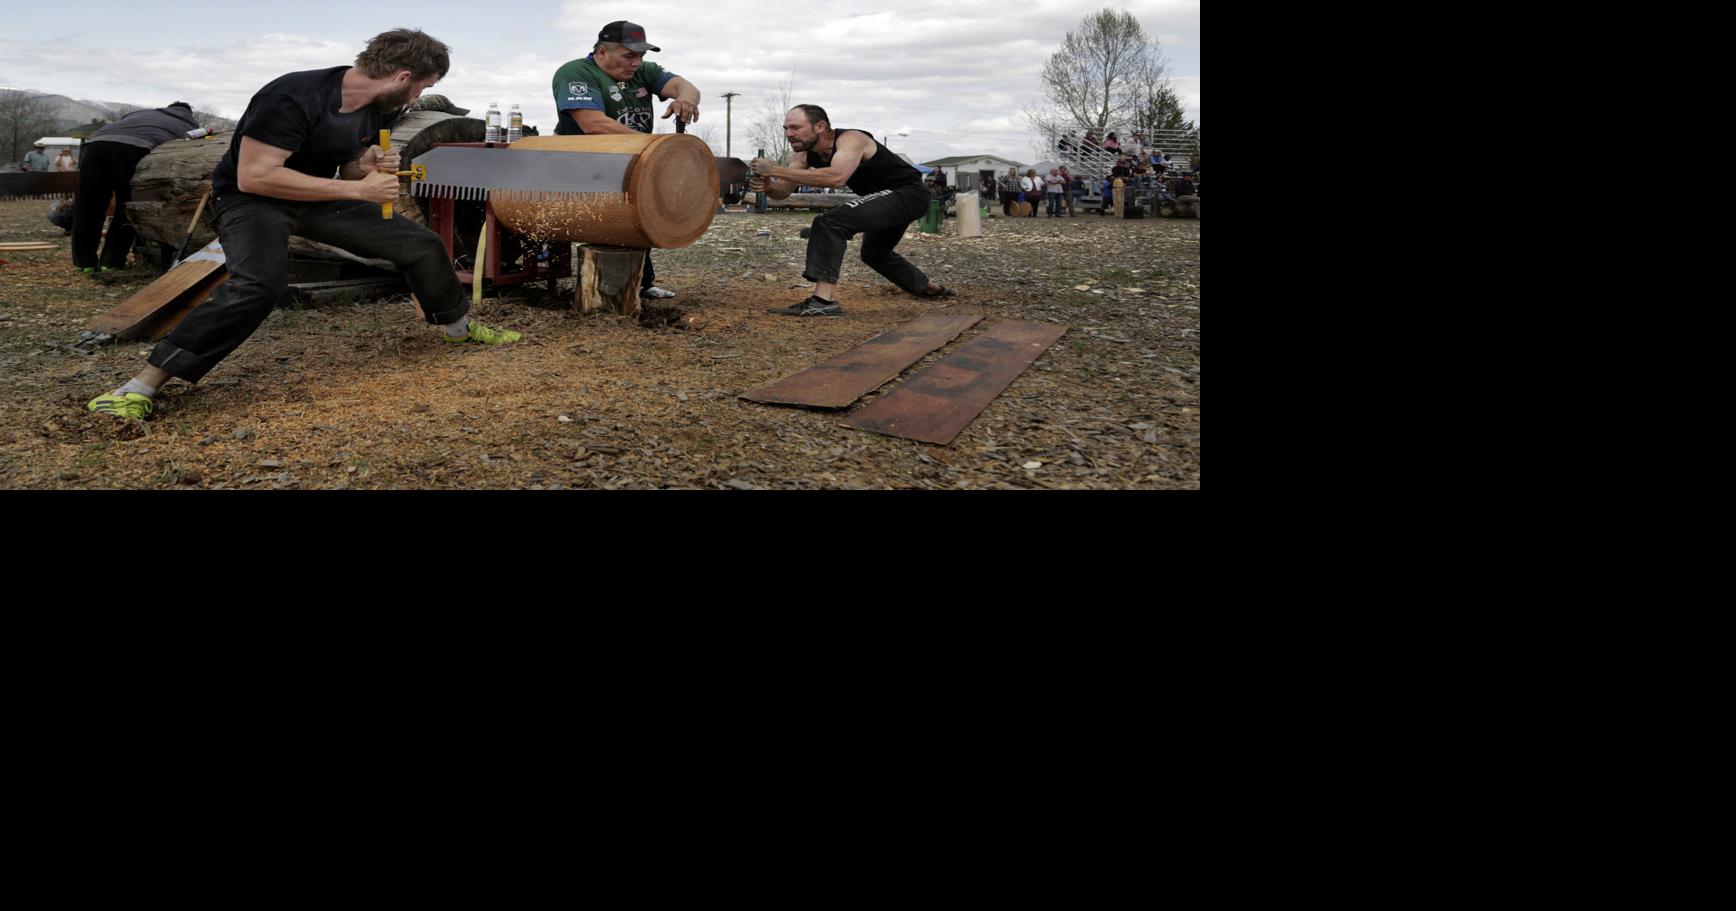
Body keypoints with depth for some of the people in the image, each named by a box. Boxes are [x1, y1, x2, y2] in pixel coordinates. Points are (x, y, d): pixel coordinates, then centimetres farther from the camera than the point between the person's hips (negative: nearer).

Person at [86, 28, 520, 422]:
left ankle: (460, 326, 29)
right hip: (251, 198, -7)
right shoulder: (294, 97, -30)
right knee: (259, 284, -35)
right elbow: (254, 176, -33)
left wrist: (370, 168, -14)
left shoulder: (382, 109, -5)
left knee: (422, 244, 4)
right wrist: (357, 189, -34)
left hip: (317, 196, 7)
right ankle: (139, 388, -28)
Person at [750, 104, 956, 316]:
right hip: (885, 197, 10)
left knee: (830, 222, -28)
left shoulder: (850, 140, -28)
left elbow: (836, 177, -47)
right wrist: (768, 185, -31)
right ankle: (931, 289, 51)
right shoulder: (805, 154, -3)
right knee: (874, 254, 32)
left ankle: (824, 301, -35)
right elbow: (782, 191, -6)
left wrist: (777, 171, -46)